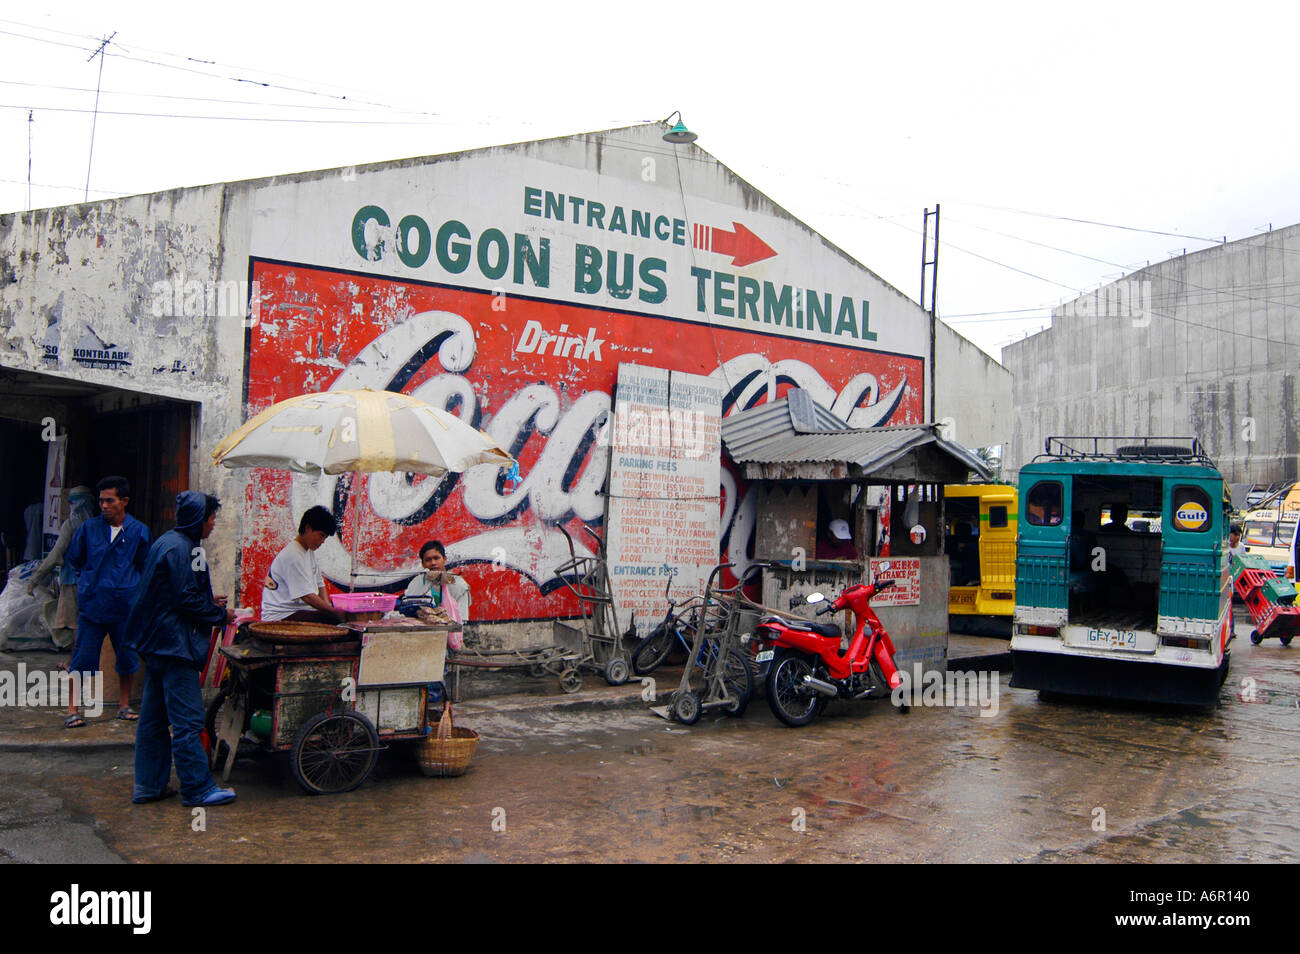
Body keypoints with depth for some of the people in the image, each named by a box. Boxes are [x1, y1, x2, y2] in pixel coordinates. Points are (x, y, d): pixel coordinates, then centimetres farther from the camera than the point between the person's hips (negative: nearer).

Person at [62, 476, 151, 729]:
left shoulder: (138, 531, 1)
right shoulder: (88, 528, 1)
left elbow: (145, 566, 15)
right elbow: (74, 560, 16)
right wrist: (90, 579, 15)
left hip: (125, 606, 1)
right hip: (91, 604, -1)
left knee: (127, 659, 9)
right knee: (81, 660, -1)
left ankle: (125, 705, 22)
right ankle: (73, 710, 7)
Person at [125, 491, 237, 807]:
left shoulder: (167, 542, 15)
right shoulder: (179, 548, -17)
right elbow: (187, 600, -20)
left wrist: (209, 601, 16)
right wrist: (220, 615, -8)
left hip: (156, 643, 11)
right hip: (174, 644, -11)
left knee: (154, 718, 14)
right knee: (187, 720, -5)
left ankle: (148, 786, 21)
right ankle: (198, 788, 1)